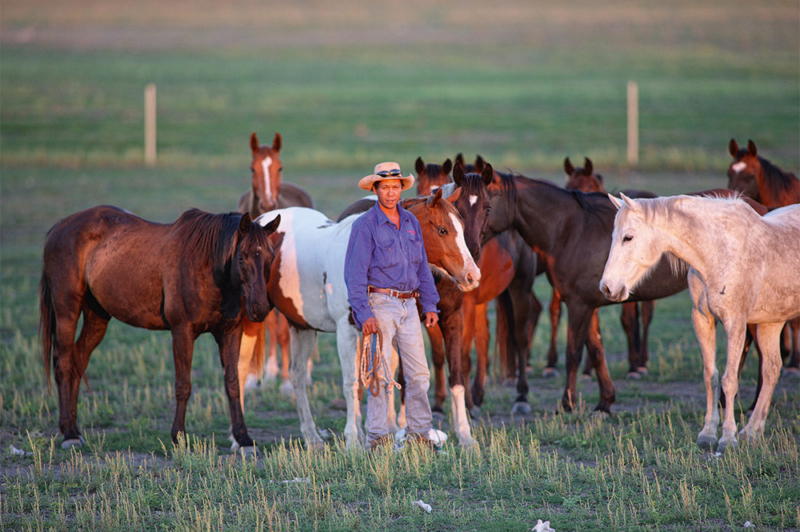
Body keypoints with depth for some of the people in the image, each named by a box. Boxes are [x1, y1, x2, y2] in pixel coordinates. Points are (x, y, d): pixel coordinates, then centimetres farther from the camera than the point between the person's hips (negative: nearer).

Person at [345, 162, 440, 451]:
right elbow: (355, 273, -11)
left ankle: (419, 434, 12)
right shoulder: (365, 226, -8)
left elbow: (422, 267, 18)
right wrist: (364, 315, -18)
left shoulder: (411, 222, 11)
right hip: (380, 304, -6)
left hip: (408, 305, 6)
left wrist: (430, 305, 11)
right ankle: (377, 438, -2)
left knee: (419, 373, 4)